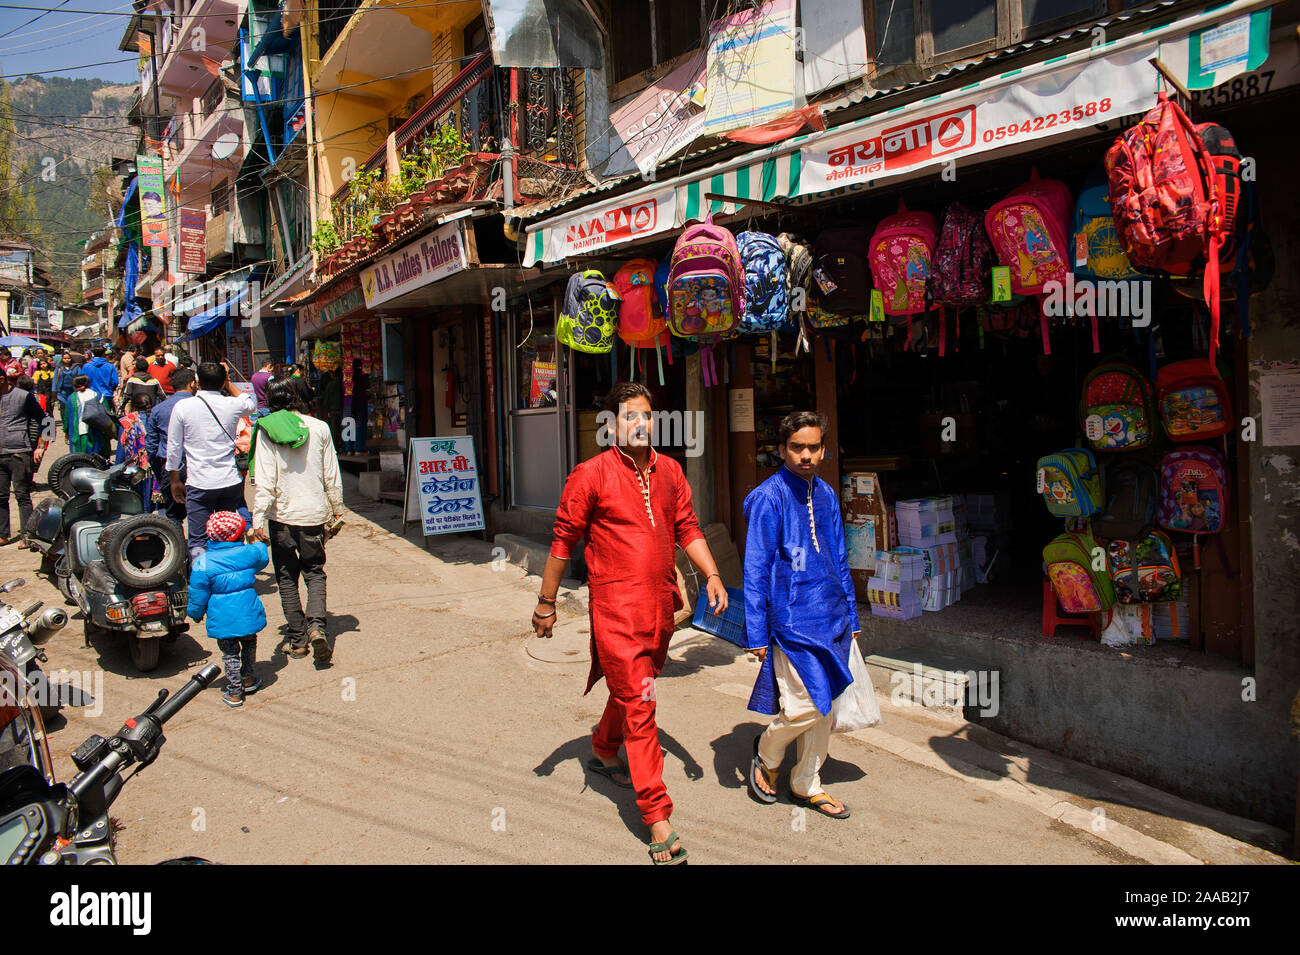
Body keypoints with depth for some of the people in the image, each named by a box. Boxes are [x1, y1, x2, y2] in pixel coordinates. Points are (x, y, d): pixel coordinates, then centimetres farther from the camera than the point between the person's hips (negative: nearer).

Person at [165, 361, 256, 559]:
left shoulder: (182, 407, -5)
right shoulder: (232, 405, -2)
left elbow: (174, 448, 2)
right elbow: (249, 403, 24)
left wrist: (175, 480, 13)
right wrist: (228, 383, 25)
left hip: (198, 483, -2)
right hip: (230, 481, 2)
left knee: (198, 541, 2)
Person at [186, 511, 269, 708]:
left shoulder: (203, 563, -12)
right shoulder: (250, 552, -6)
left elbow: (198, 596, -5)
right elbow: (263, 558, 21)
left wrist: (195, 614, 14)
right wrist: (258, 542, 42)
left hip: (223, 621, -2)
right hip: (249, 616, 2)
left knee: (230, 654, 11)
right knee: (249, 644, 26)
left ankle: (234, 692, 18)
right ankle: (249, 680, 38)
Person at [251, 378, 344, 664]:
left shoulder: (266, 430, -7)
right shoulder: (319, 428, -2)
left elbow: (264, 480, -11)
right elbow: (332, 475, 3)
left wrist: (258, 518, -8)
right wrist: (337, 507, 15)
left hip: (281, 514, -1)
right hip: (314, 512, 1)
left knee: (287, 577, 11)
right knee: (314, 571, 13)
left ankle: (298, 638, 14)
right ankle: (317, 626, -8)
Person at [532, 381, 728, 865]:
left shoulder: (669, 471, 8)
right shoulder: (590, 475, -8)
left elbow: (687, 528, 12)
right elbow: (563, 541, -3)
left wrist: (711, 575, -2)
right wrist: (546, 603, 0)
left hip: (660, 607, 6)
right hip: (616, 610, -6)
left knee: (632, 690, 24)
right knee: (638, 706, -6)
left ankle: (603, 752, 52)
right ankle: (658, 821, 1)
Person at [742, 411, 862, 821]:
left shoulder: (826, 495, 9)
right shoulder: (769, 498, -11)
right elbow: (755, 570, -10)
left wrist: (851, 617, 18)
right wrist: (756, 633, -11)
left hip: (831, 619, 7)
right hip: (792, 621, -6)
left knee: (824, 708, 12)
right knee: (805, 706, -7)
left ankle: (808, 784, 29)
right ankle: (766, 752, 23)